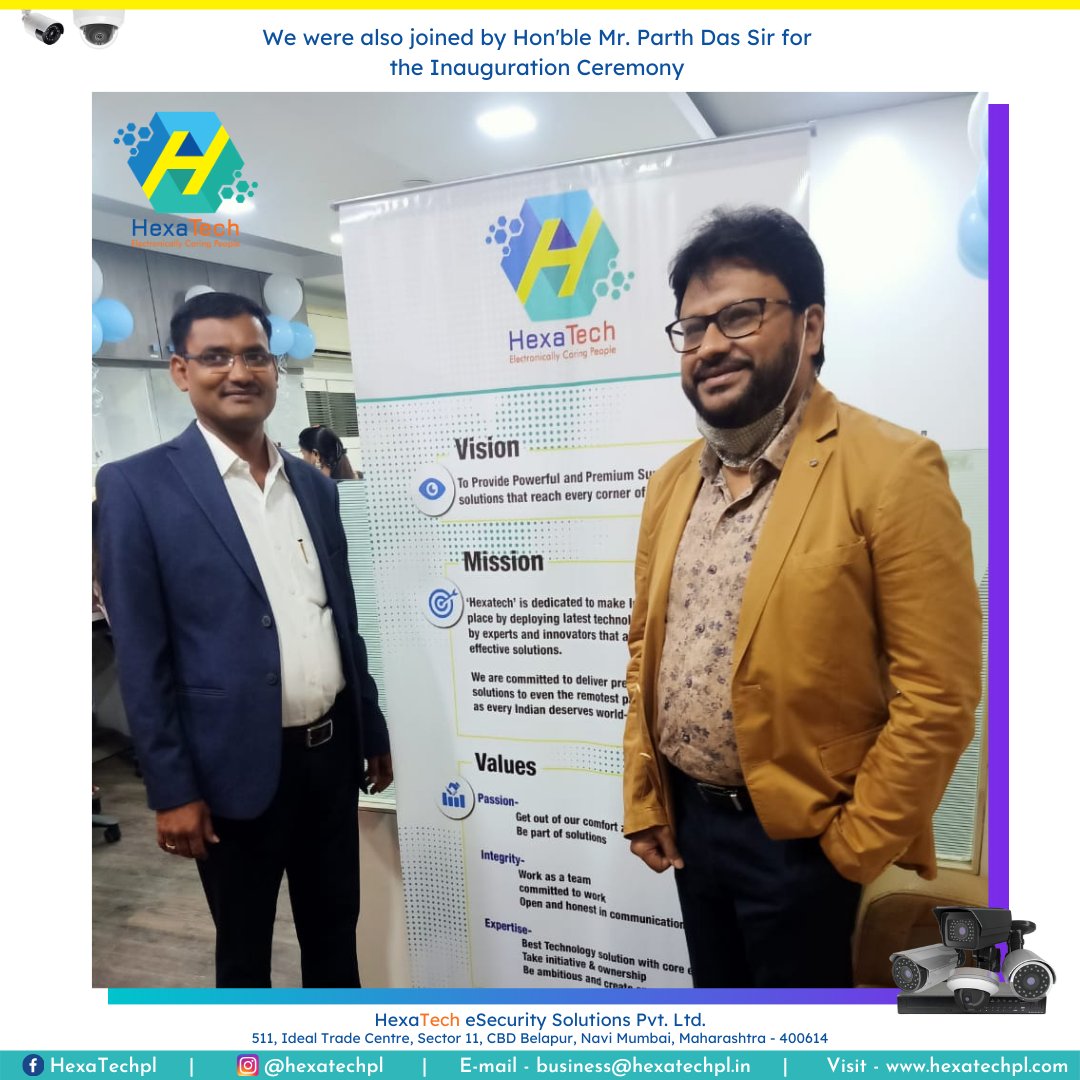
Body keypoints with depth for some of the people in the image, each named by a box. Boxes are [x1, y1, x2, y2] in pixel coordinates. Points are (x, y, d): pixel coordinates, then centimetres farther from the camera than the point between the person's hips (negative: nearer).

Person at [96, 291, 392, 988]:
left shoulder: (314, 484, 7)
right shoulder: (137, 485, -9)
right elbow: (140, 655, -10)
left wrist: (373, 732, 13)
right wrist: (171, 787, -11)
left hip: (332, 748, 5)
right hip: (238, 763, -4)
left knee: (336, 924, 22)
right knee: (244, 950, 17)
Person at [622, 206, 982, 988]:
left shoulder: (892, 471, -16)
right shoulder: (671, 483, 3)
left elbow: (937, 695, -16)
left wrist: (853, 845, -12)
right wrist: (642, 798, 7)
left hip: (797, 834, -5)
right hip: (687, 817, 6)